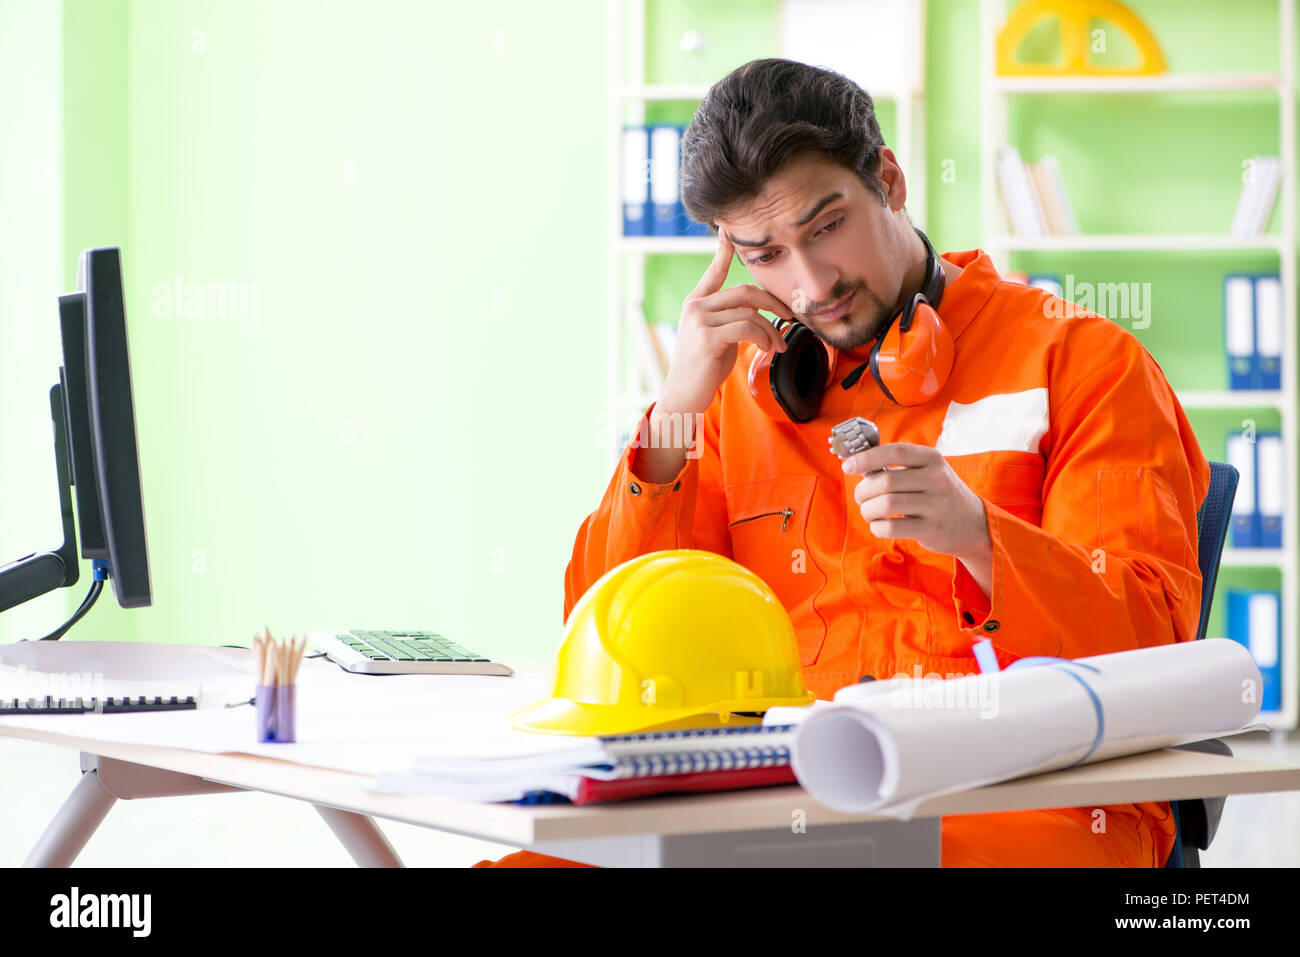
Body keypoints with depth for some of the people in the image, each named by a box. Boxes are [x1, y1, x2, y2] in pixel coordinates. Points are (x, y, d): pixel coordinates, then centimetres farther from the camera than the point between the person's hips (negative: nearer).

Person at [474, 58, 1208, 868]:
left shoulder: (1081, 360, 5)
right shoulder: (740, 382, 17)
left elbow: (1149, 646, -5)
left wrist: (975, 536, -24)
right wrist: (676, 410, 0)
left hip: (1020, 802, -3)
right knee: (526, 857, -23)